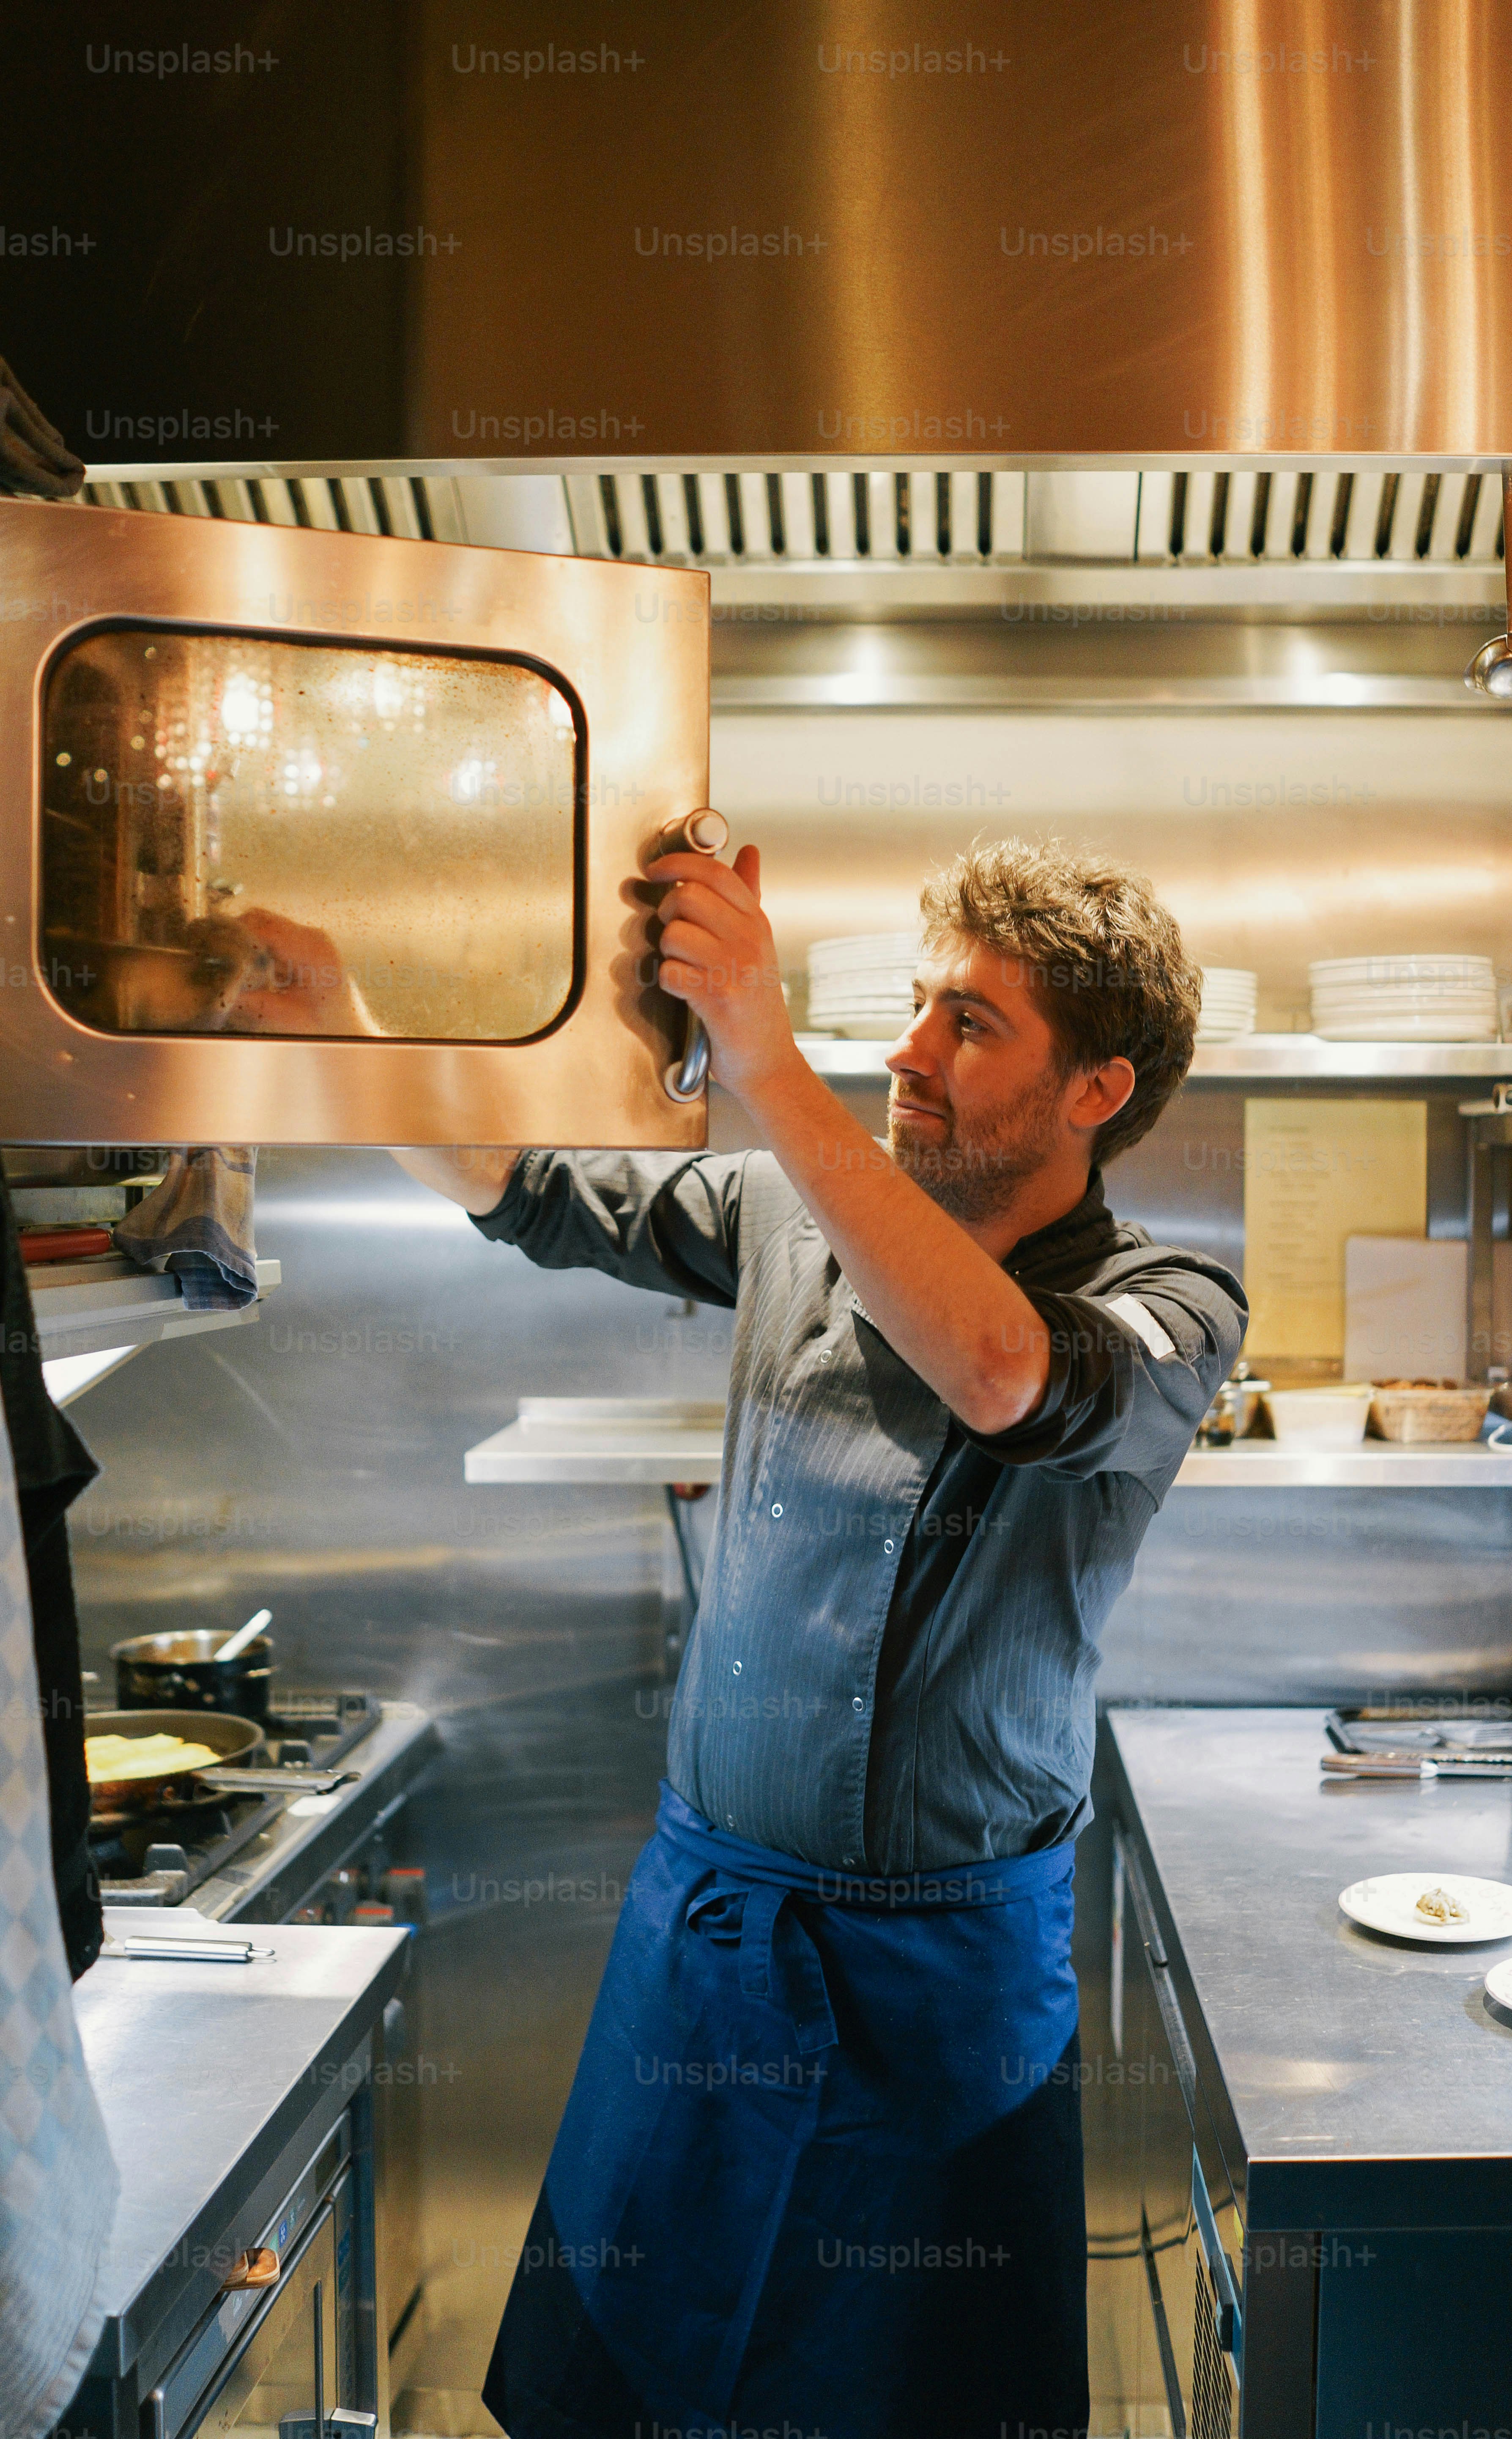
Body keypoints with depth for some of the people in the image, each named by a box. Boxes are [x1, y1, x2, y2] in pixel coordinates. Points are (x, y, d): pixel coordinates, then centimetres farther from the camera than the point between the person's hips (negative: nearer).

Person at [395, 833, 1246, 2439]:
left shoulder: (1173, 1309, -14)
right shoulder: (796, 1219, -2)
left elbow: (1004, 1375, -36)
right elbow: (509, 1185, 4)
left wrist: (766, 1063, -38)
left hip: (944, 1952, -3)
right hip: (702, 1898, 4)